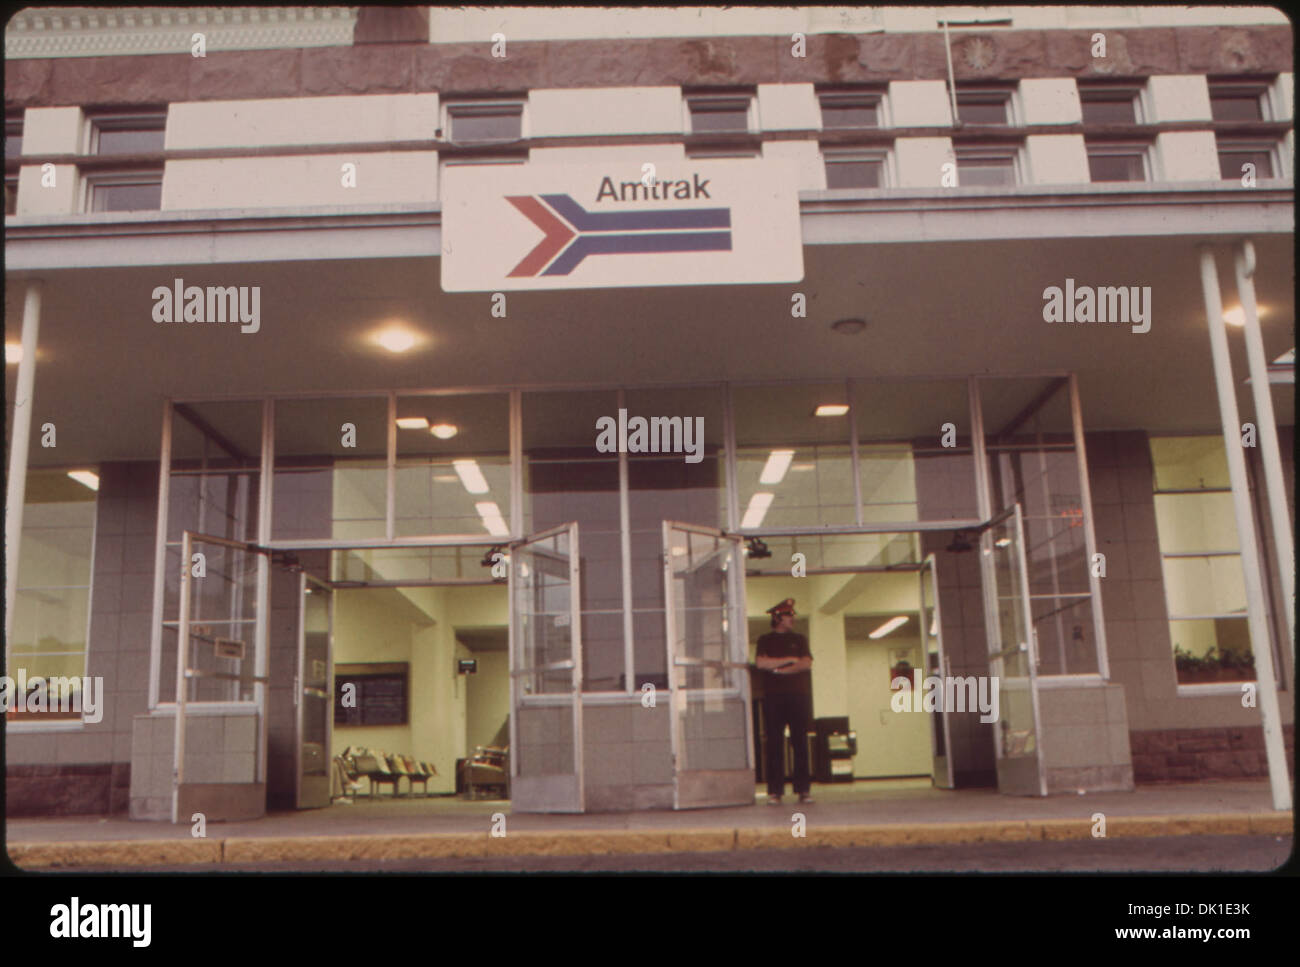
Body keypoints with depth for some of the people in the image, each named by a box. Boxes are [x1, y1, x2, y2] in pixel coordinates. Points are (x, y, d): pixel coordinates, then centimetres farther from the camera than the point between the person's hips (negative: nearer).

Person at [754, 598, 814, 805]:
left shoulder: (799, 639, 16)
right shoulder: (765, 640, 10)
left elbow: (806, 664, 1)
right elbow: (760, 663, -7)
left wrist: (778, 669, -6)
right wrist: (790, 660, -3)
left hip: (798, 695, 2)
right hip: (773, 697, -2)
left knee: (800, 742, -1)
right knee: (775, 744, -3)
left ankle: (803, 789, 3)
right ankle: (775, 791, -1)